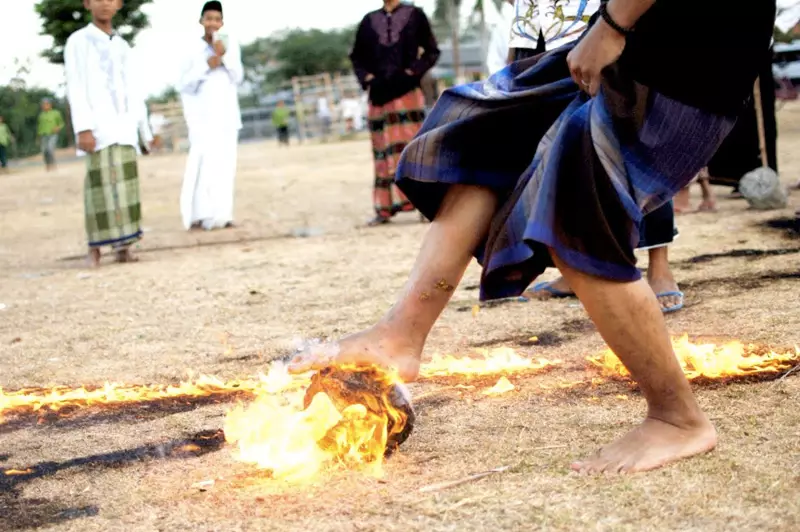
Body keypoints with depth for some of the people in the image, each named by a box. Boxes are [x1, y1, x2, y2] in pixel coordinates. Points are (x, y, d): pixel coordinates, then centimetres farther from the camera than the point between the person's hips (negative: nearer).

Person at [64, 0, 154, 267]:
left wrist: (145, 130, 19)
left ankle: (123, 244, 4)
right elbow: (75, 86, -7)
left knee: (126, 186, 1)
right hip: (98, 127, -5)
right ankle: (95, 246, -5)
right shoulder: (78, 41, 1)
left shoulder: (122, 46, 19)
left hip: (124, 128, 5)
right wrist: (83, 128, -17)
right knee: (100, 185, -9)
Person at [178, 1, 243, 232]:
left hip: (227, 114, 3)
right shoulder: (193, 49, -1)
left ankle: (222, 214, 2)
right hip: (203, 115, -3)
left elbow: (238, 78, 2)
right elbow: (184, 85, -1)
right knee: (204, 163, -12)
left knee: (225, 164, 0)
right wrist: (206, 65, -11)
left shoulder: (230, 45, 7)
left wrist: (224, 56, -10)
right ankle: (200, 215, -13)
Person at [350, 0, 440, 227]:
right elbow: (356, 57, 18)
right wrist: (367, 78, 1)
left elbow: (431, 51, 5)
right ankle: (385, 208, 4)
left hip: (408, 91, -2)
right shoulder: (369, 20, 12)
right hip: (380, 94, 2)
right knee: (384, 152, 2)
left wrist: (412, 72, -8)